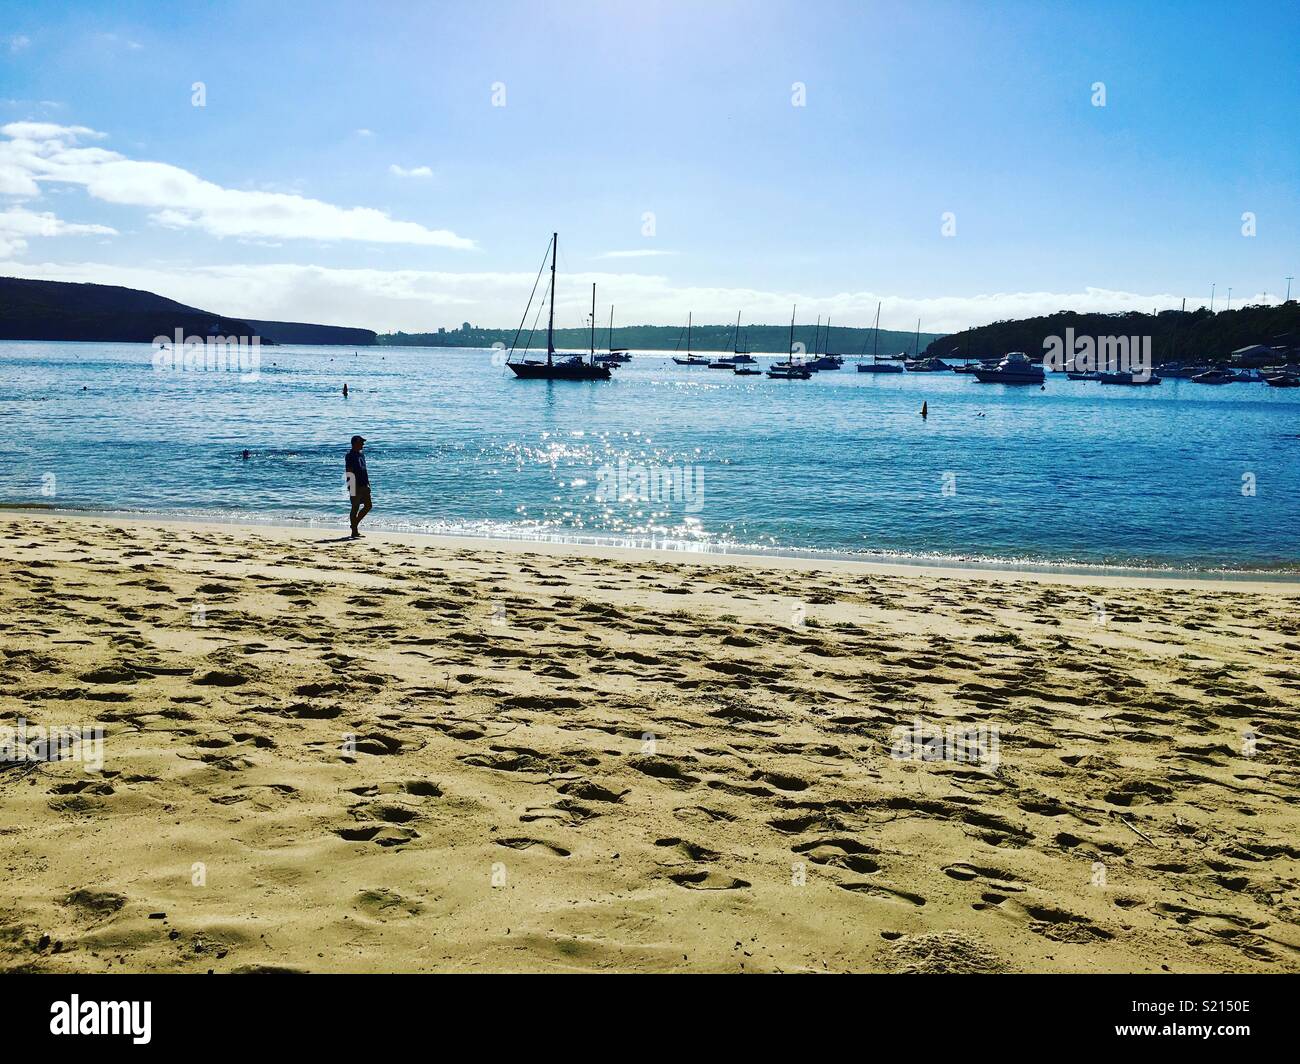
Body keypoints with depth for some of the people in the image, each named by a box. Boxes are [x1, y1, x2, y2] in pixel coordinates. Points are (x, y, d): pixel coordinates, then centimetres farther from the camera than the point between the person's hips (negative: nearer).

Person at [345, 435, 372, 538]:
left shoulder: (361, 455, 15)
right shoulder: (350, 456, -11)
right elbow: (349, 474, -17)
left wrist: (368, 484, 18)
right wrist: (352, 489, -21)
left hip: (364, 486, 8)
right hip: (356, 487, -8)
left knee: (368, 506, 10)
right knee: (355, 508, -2)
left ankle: (355, 524, 23)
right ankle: (354, 532, 4)